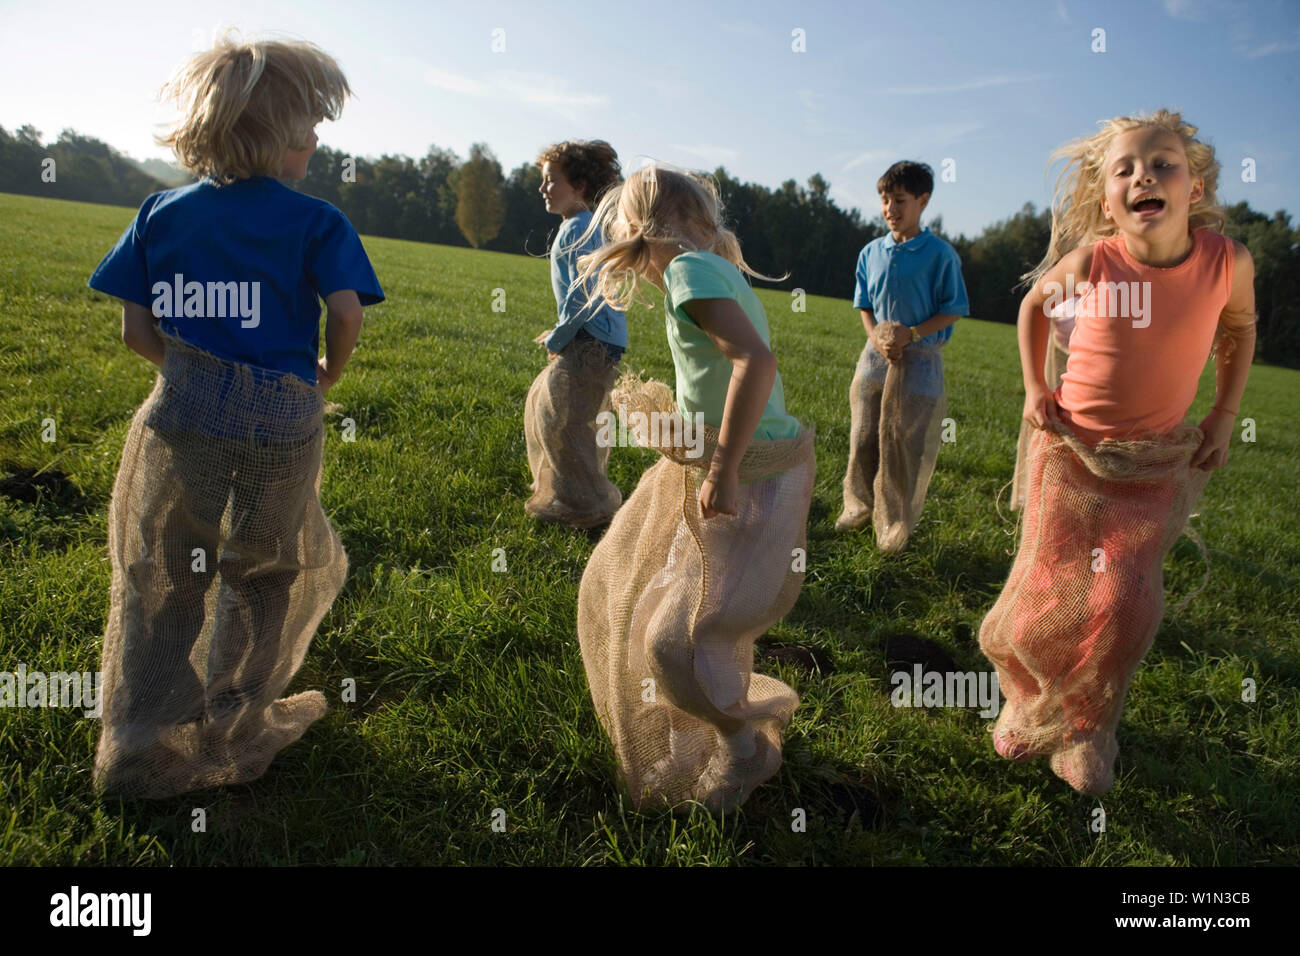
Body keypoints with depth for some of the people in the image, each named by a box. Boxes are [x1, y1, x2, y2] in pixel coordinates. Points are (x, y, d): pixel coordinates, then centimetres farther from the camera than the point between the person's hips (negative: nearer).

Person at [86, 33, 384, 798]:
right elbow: (346, 311, -17)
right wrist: (327, 376, 2)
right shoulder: (315, 221, -3)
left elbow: (135, 327, 4)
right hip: (280, 423, -3)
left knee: (161, 584, 15)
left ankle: (138, 750, 21)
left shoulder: (162, 211, 7)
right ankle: (230, 733, 29)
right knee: (264, 578, 17)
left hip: (181, 417, 3)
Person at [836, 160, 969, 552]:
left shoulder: (940, 254, -7)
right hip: (876, 354, 4)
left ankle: (896, 523, 16)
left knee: (906, 442, 0)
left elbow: (952, 310, -5)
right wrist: (875, 336, -7)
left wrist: (911, 334, -17)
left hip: (918, 359, -4)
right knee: (864, 435, 9)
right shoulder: (871, 252, 6)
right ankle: (860, 504, 30)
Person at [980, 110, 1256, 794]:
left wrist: (1224, 416, 3)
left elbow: (1239, 325, 8)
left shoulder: (1227, 261, -15)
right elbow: (1034, 304, 4)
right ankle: (1028, 699, 34)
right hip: (1073, 450, -1)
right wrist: (1033, 388, -3)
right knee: (1053, 596, 2)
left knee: (1126, 605, -2)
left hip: (1158, 462, 1)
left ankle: (1085, 728, 24)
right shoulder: (1090, 261, -19)